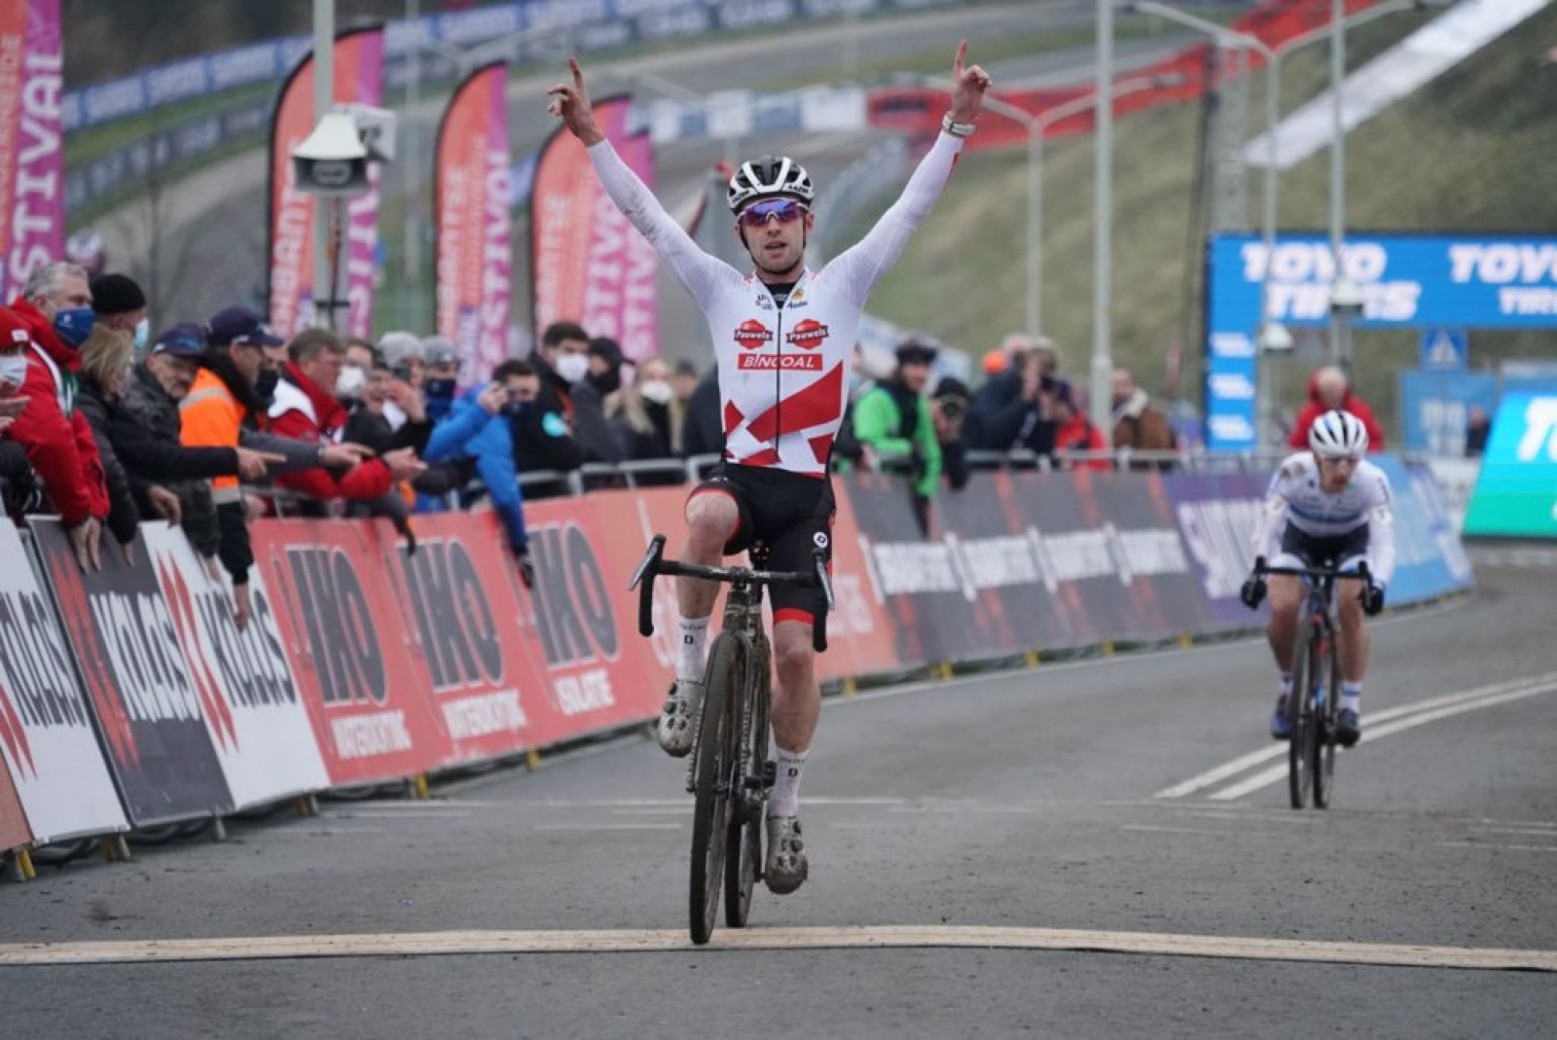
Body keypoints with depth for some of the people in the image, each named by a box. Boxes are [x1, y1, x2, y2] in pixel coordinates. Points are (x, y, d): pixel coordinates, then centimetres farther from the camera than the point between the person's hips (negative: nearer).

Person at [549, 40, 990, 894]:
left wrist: (957, 123, -8)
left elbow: (912, 208, 2)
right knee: (707, 516, -38)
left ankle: (785, 808, 8)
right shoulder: (720, 290, 9)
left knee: (795, 650, -9)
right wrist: (590, 137, -5)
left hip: (805, 492, 1)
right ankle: (689, 673, -20)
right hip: (739, 475, -1)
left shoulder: (842, 287, 7)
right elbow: (645, 214, 4)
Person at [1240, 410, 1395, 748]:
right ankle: (1289, 688, 3)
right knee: (1282, 608, -24)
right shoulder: (1294, 472, -34)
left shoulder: (1372, 481, -34)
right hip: (1300, 538, 0)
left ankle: (1351, 706, -17)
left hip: (1351, 542, 0)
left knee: (1351, 605, -28)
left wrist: (1376, 584, -56)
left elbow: (1384, 540, -39)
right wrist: (1257, 572, -48)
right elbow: (1268, 524, -33)